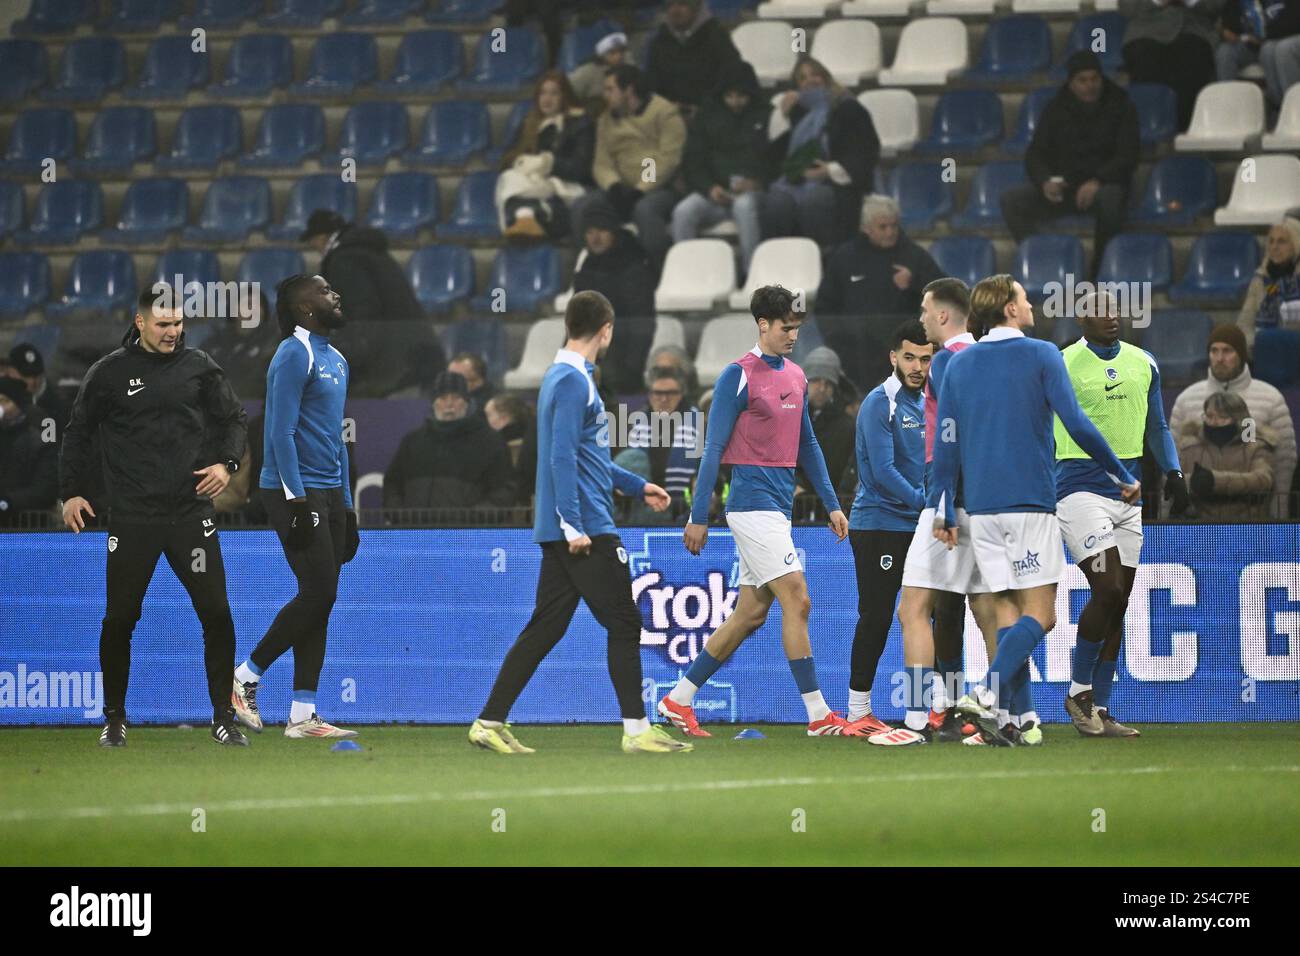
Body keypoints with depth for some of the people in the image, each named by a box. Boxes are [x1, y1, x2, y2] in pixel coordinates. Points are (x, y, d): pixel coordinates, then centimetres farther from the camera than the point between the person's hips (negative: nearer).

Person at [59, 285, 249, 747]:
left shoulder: (199, 367, 5)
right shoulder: (109, 372, 1)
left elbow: (233, 419, 15)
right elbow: (78, 433, 10)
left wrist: (227, 463, -2)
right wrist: (71, 492, 3)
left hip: (191, 513, 1)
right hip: (132, 516, -1)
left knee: (216, 614, -4)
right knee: (119, 619, 1)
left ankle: (223, 717, 7)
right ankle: (114, 718, 18)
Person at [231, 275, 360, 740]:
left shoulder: (336, 361, 18)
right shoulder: (294, 355, -11)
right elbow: (281, 432, -17)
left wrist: (346, 506, 20)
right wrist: (297, 502, -22)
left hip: (329, 493, 9)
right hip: (297, 493, -9)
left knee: (320, 600, 5)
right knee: (317, 593, -13)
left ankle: (303, 714, 5)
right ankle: (246, 676, 0)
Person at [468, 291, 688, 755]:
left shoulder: (565, 377, 18)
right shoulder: (573, 382, -13)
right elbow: (563, 457, -20)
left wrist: (637, 485, 32)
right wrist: (573, 525, -22)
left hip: (564, 532, 9)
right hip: (583, 529, -9)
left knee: (545, 627, 8)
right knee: (624, 623, -3)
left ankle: (490, 723, 6)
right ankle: (637, 730, -1)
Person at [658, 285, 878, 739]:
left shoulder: (795, 377, 14)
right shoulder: (739, 376, -10)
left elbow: (807, 444, 21)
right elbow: (714, 447, -10)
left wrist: (831, 504, 17)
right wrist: (698, 516, -12)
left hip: (779, 505, 8)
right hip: (753, 501, -8)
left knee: (750, 614, 9)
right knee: (797, 600, -11)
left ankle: (678, 700, 16)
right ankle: (818, 715, -8)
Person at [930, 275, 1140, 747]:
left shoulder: (959, 365, 10)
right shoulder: (1041, 355, -3)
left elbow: (945, 443, 8)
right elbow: (1077, 425, -9)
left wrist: (942, 510, 12)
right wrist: (1123, 477, 0)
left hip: (981, 508, 5)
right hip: (1030, 501, -5)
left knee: (1009, 609, 9)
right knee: (1039, 613, -4)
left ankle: (1021, 717, 1)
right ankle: (988, 694, -24)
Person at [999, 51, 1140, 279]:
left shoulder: (1120, 105, -1)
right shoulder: (1056, 108, 6)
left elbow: (1128, 156, -9)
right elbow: (1035, 154, 3)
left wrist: (1097, 181, -27)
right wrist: (1045, 182, -21)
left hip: (1104, 184, -3)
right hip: (1062, 185, 3)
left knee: (1108, 198, -41)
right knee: (1011, 200, -22)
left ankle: (1100, 269, -27)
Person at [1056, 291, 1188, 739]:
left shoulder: (1142, 364, 12)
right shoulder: (1061, 366, -4)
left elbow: (1156, 427, 21)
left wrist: (1172, 471, 6)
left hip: (1128, 495, 6)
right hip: (1081, 490, -6)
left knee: (1117, 604, 4)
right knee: (1107, 590, -18)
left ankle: (1099, 710, 9)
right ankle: (1079, 691, -2)